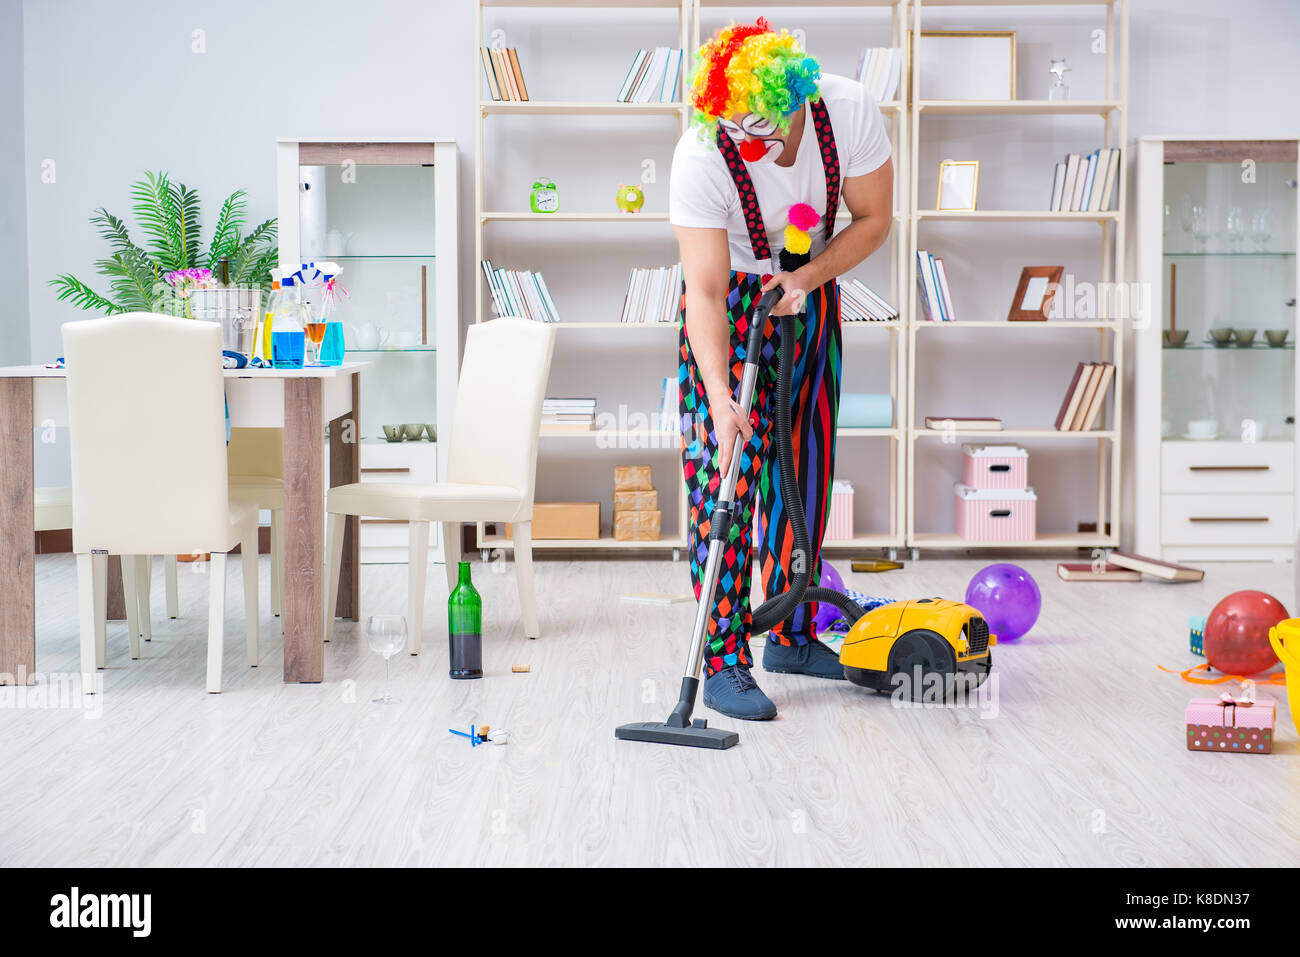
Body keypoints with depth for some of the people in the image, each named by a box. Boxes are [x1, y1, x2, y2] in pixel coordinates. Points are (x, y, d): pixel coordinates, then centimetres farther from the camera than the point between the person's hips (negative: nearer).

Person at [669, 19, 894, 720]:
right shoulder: (699, 156, -32)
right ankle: (724, 661, -9)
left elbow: (874, 219, -9)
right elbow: (705, 292, -33)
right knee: (725, 472, -12)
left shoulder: (848, 111, -24)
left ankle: (791, 636, 21)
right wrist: (720, 394, -45)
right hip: (731, 301, -4)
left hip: (809, 292, 4)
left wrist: (809, 276, -25)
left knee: (804, 465, 8)